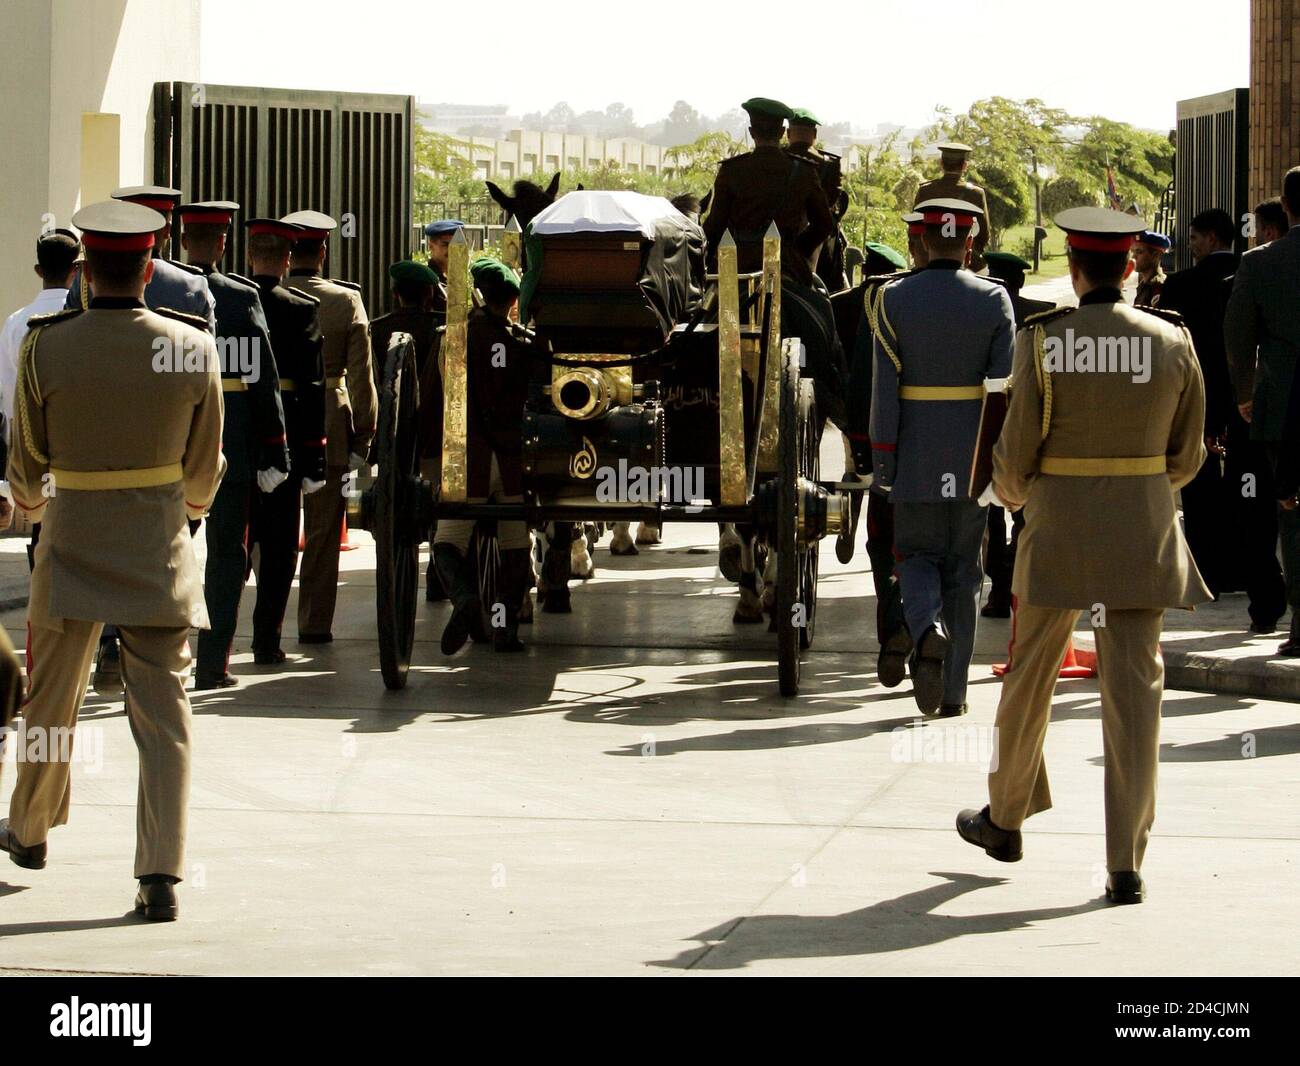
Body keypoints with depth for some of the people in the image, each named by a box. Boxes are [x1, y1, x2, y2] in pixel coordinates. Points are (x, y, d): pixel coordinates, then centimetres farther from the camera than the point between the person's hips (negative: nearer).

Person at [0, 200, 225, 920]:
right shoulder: (193, 348, -7)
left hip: (72, 550, 0)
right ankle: (161, 876, -6)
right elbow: (204, 470, 3)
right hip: (161, 554, 0)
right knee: (163, 713, 1)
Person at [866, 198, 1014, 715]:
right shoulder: (994, 300, -4)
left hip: (916, 458, 0)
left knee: (918, 554, 15)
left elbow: (885, 387, -6)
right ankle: (953, 691, 10)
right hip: (973, 458, 0)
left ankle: (927, 628, -16)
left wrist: (883, 460, -1)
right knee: (963, 569, 10)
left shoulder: (893, 300, -5)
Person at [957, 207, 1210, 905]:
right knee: (1133, 691, 1)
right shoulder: (1172, 343, -3)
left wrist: (1013, 494, 17)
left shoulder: (1042, 341, -9)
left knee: (1030, 677, 16)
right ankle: (1126, 866, -2)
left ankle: (1005, 820, 34)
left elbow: (1016, 449, -6)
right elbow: (1187, 454, 5)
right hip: (1143, 535, 1)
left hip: (1056, 534, -1)